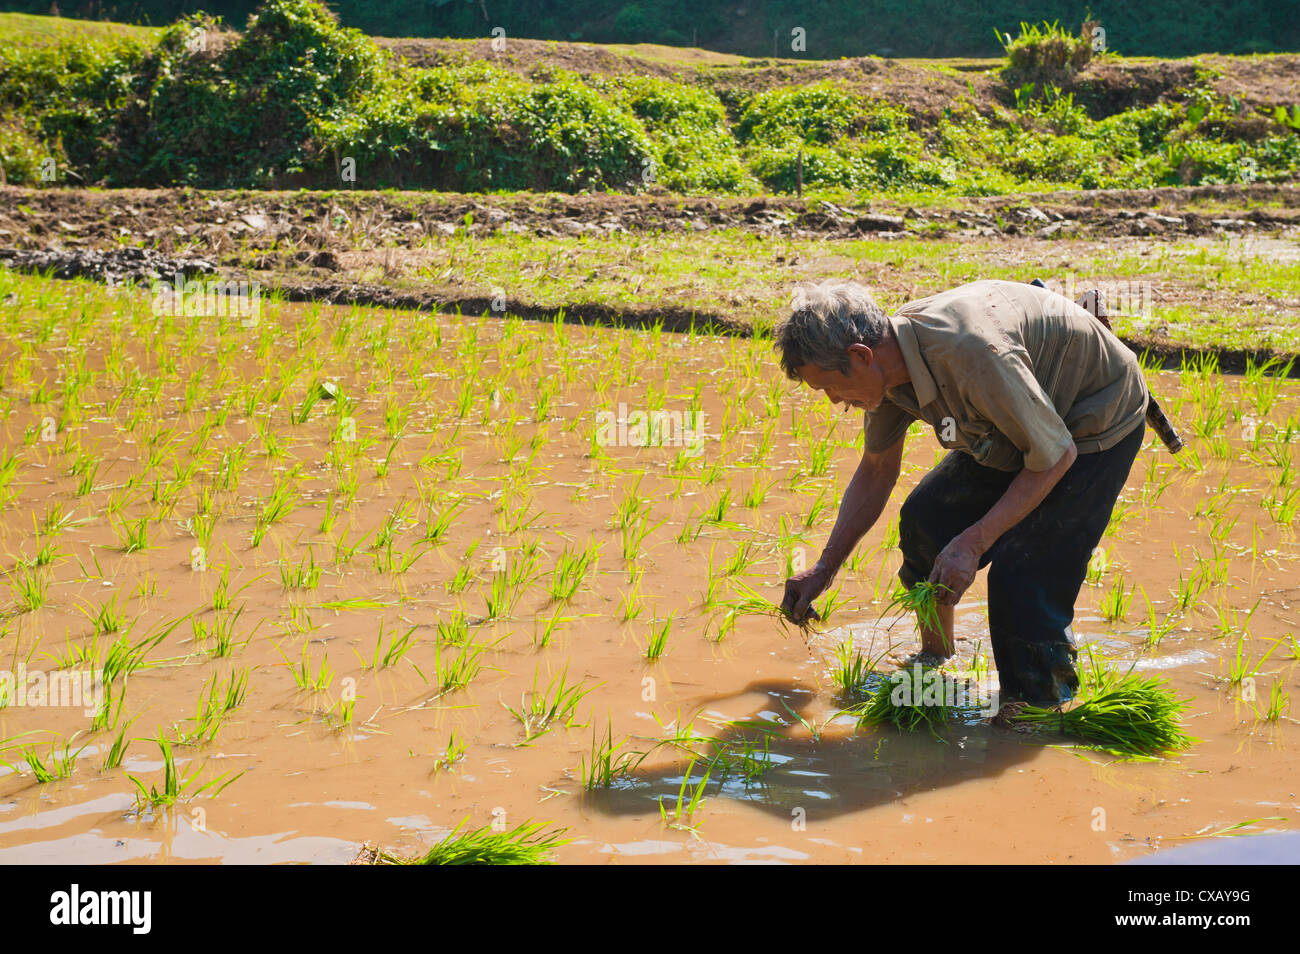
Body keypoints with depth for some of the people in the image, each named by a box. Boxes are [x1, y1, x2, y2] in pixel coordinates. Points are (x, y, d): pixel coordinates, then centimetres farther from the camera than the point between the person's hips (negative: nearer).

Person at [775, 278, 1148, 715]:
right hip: (1018, 422, 8)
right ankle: (934, 661, 27)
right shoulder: (888, 359, -12)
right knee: (926, 518, 5)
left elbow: (1056, 456, -29)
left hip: (1099, 426, -8)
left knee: (1021, 573, -19)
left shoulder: (969, 351, -40)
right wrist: (823, 569, 3)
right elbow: (875, 472, 4)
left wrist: (973, 542, -30)